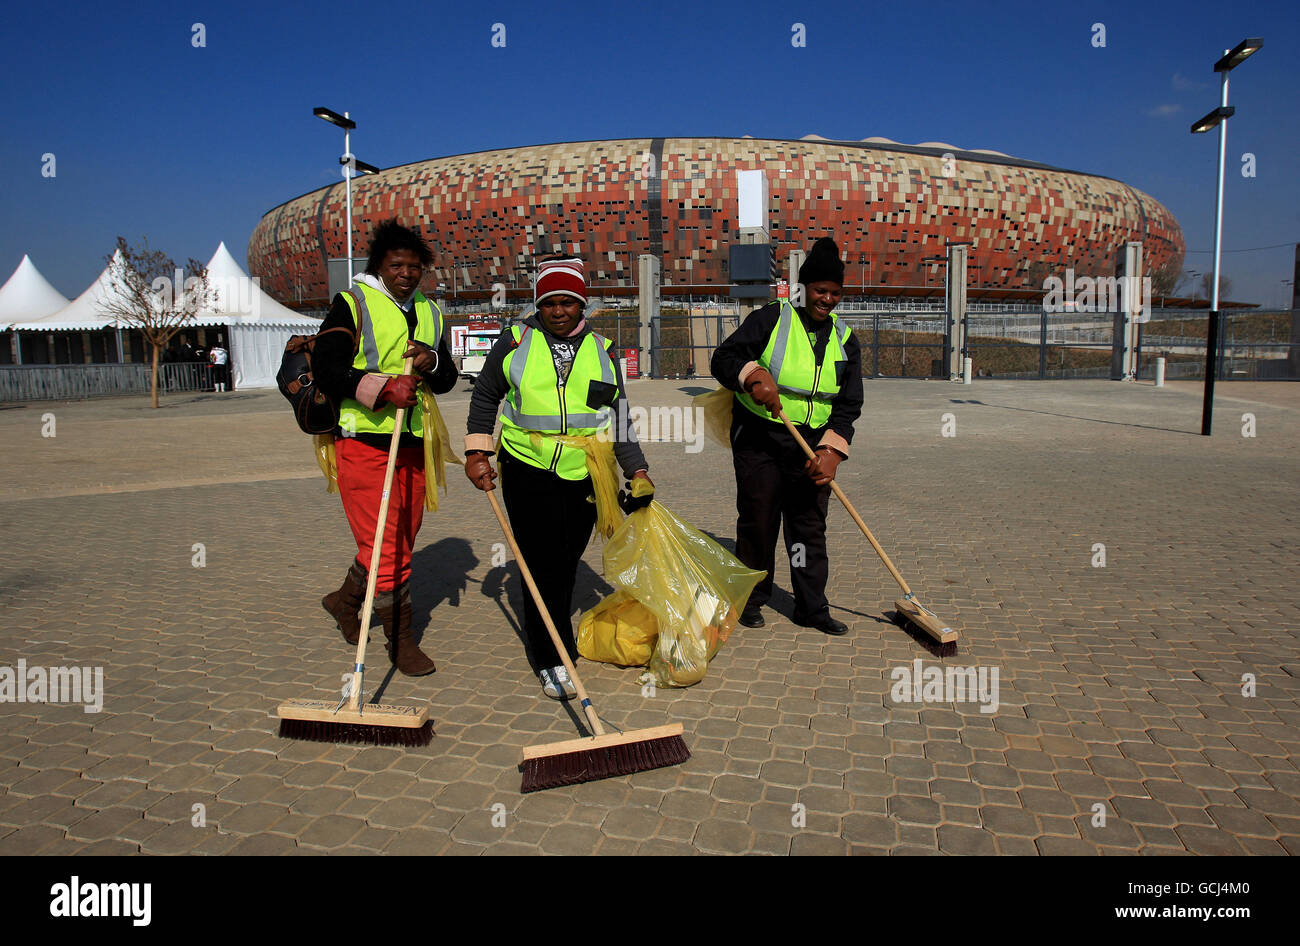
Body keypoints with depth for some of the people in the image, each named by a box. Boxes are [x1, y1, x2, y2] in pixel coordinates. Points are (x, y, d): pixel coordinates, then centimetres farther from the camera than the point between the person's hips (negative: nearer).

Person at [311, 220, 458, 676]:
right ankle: (401, 639, 6)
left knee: (402, 539, 14)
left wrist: (431, 363, -8)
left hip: (413, 444, 6)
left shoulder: (430, 313, 15)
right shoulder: (352, 304, -2)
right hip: (364, 441, -6)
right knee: (384, 544, -7)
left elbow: (448, 378, 15)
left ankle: (346, 600, 38)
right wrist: (381, 387, -26)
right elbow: (326, 368, -12)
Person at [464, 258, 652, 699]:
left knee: (567, 564, 9)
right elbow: (485, 395, 12)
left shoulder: (602, 350, 11)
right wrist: (477, 452, 5)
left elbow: (619, 416, 15)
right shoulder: (517, 340, 5)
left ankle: (554, 635, 32)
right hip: (527, 471, -2)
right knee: (543, 565, -7)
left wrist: (637, 469, 10)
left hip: (584, 476, 2)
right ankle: (552, 660, 1)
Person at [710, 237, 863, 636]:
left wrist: (832, 450, -11)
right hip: (759, 439, -4)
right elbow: (723, 358, -11)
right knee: (758, 521, 3)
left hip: (813, 445, 4)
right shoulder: (770, 319, -4)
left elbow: (848, 404, 4)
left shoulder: (844, 340, 8)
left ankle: (812, 607, 19)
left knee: (810, 524, 8)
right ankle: (751, 599, 20)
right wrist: (754, 376, -32)